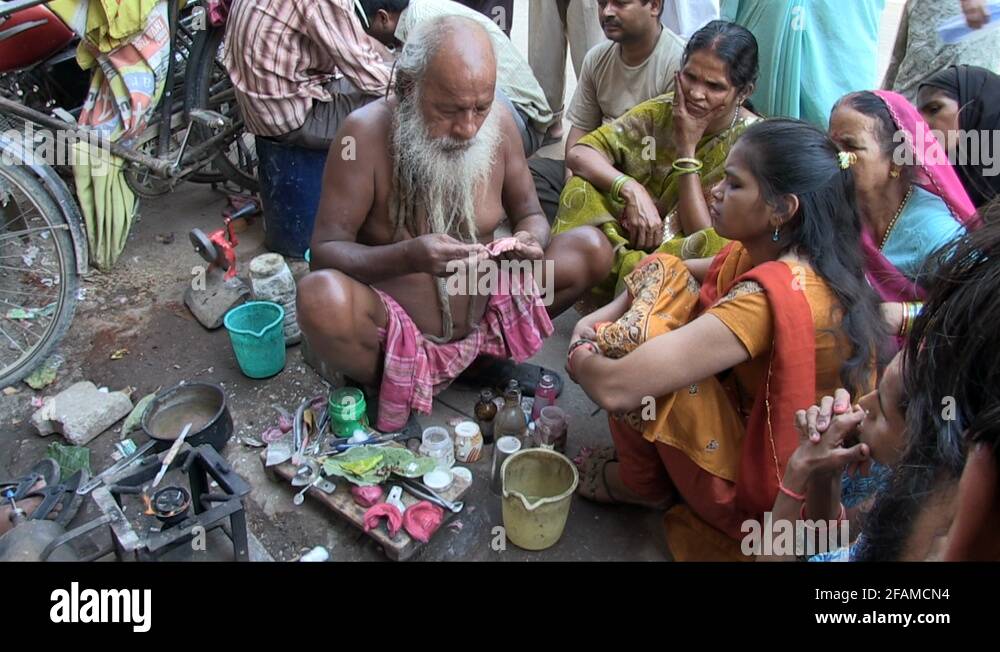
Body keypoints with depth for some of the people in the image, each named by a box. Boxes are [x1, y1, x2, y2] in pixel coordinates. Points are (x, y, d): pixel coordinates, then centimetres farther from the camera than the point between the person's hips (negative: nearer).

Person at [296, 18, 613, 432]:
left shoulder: (499, 124, -7)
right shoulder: (366, 132, -19)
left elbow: (529, 213, 4)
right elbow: (325, 251, -19)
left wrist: (532, 242, -22)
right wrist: (407, 257, -38)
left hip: (486, 315, 4)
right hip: (395, 334, -3)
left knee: (593, 248, -6)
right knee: (321, 295, -35)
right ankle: (383, 387, -1)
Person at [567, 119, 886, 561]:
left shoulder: (773, 295, -33)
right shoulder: (775, 251, -5)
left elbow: (616, 388, -36)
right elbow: (671, 273, 10)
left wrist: (580, 358, -12)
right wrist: (602, 316, -6)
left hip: (767, 489, -8)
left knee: (637, 338, -20)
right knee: (659, 273, 0)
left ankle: (643, 483, 9)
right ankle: (654, 452, 11)